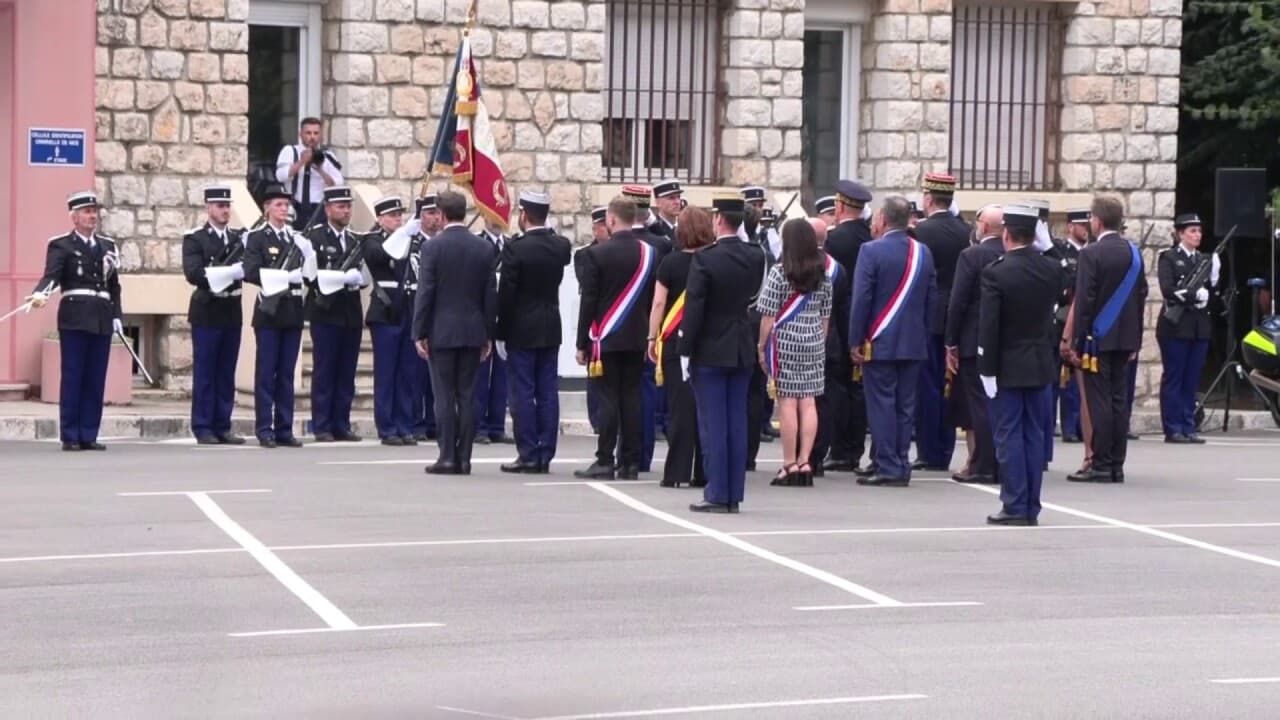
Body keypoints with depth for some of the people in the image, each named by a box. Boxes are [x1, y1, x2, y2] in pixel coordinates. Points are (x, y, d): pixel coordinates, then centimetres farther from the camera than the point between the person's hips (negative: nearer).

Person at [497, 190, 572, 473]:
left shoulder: (515, 248, -15)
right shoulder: (561, 246, 0)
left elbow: (506, 294, -14)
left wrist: (501, 333, -6)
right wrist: (546, 231, 11)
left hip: (521, 330, -5)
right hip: (551, 330, 5)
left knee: (523, 394, -1)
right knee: (548, 393, 7)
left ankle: (528, 455, -1)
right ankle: (545, 455, 8)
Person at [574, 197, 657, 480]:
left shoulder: (596, 254, -10)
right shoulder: (650, 253, 2)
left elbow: (588, 301, -9)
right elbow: (655, 298, 5)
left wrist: (582, 343, -3)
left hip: (606, 338, -4)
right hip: (637, 338, 4)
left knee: (608, 399, -2)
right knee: (632, 398, 6)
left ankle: (605, 461, -3)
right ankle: (630, 462, 8)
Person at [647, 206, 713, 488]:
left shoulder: (671, 262, -4)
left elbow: (658, 303, -5)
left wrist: (652, 339, 2)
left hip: (676, 340, -2)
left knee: (681, 407, -2)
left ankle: (677, 472, -2)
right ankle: (705, 471, 9)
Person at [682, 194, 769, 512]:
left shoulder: (704, 259, -14)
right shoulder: (757, 257, 2)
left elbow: (693, 308, -14)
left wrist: (685, 352, -9)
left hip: (710, 352, -5)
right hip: (743, 351, 5)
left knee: (712, 424, -1)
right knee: (737, 423, 8)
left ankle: (717, 494, -1)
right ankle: (734, 494, 11)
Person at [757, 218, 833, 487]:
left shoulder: (779, 273, -8)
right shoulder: (823, 275, 7)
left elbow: (769, 315, -8)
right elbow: (825, 316, 11)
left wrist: (761, 346, -1)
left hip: (784, 342, -5)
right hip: (814, 344, 5)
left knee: (787, 403, -2)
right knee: (808, 403, 5)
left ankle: (790, 465, -2)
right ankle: (804, 462, 4)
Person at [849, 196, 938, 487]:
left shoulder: (871, 251, -11)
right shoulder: (923, 252, 6)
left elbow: (862, 298, -12)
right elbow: (931, 299, 9)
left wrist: (855, 341, -6)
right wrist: (923, 336, 16)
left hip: (880, 343, -5)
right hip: (914, 343, 5)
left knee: (881, 404, -1)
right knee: (905, 406, 9)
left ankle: (888, 467, -3)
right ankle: (902, 467, 12)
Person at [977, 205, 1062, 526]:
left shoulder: (996, 272, -15)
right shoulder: (1053, 270, -1)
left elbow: (988, 326, -15)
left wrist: (987, 368, -10)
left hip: (1009, 366, -5)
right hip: (1042, 365, 5)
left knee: (1009, 435, 0)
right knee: (1034, 435, 9)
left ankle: (1015, 506, -2)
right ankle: (1031, 508, 11)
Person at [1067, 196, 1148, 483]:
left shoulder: (1091, 254, -12)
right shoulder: (1133, 253, 8)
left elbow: (1084, 301, -14)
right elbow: (1141, 295, 11)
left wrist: (1078, 341, -9)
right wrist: (1134, 340, 15)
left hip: (1099, 338, -6)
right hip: (1125, 338, 6)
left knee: (1099, 401, -4)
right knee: (1119, 400, 9)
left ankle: (1101, 466, -4)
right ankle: (1117, 465, 11)